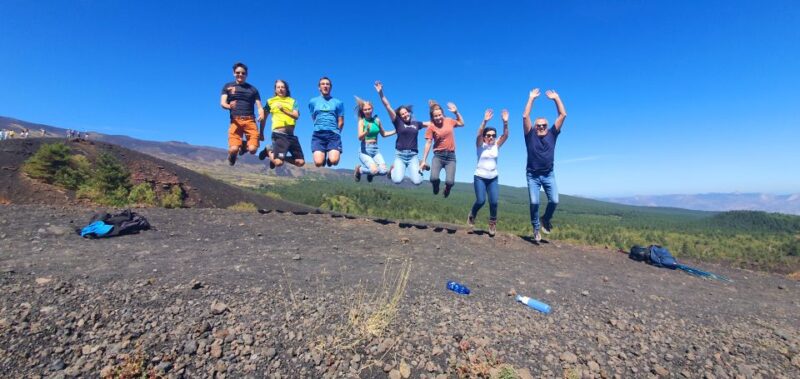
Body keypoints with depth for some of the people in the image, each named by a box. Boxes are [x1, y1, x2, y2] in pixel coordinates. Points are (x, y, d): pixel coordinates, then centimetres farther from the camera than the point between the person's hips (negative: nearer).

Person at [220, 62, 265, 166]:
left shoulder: (253, 89, 18)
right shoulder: (228, 86, 15)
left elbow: (259, 106, 12)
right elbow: (222, 103, 5)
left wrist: (262, 114, -13)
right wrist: (229, 106, -21)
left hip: (250, 120, 1)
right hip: (235, 120, -1)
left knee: (253, 149, -17)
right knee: (233, 149, -19)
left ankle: (244, 144, 20)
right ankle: (232, 157, 20)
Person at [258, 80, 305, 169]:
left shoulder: (292, 101, 14)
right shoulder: (270, 101, 10)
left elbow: (296, 116, -3)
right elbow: (263, 118, 17)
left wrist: (284, 110, -17)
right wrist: (261, 133, 16)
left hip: (291, 134, 3)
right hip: (279, 133, -3)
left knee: (301, 162, -1)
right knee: (279, 163, -16)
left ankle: (278, 157, 21)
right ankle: (269, 151, 18)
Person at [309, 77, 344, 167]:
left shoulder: (338, 103, 11)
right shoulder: (313, 101, 14)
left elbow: (341, 122, 11)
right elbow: (314, 119, 20)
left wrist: (334, 132, 12)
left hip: (333, 134, -1)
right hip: (318, 134, 1)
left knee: (334, 161, -23)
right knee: (318, 163, -17)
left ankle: (330, 154, 14)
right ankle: (323, 155, 20)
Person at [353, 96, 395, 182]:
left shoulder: (377, 120, 7)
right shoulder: (362, 121, -4)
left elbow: (383, 134, 22)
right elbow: (360, 137, -18)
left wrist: (396, 131, 13)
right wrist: (367, 131, -38)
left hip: (376, 149, 4)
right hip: (365, 150, -4)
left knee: (383, 171, -15)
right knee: (375, 170, -24)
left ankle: (371, 173, 21)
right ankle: (359, 169, 10)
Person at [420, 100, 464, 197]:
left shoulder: (449, 121, 5)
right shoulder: (431, 127, -4)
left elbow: (461, 123, 25)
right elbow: (428, 144, -3)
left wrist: (456, 112, 10)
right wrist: (424, 161, -5)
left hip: (451, 156, 2)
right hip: (438, 155, -2)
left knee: (450, 182, -15)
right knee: (434, 178, -25)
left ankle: (447, 188, 25)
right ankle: (436, 187, 15)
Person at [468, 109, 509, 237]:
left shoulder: (497, 145, 3)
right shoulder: (480, 144, -5)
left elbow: (505, 135, -11)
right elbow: (479, 134, -23)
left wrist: (505, 122, -25)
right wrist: (485, 121, -36)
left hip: (493, 178, 3)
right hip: (480, 177, -3)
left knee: (494, 202, -6)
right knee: (481, 201, -11)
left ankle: (493, 223, 16)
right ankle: (472, 216, 19)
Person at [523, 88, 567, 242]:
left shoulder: (552, 134, 5)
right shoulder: (530, 135, 0)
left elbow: (563, 115, 3)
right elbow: (525, 117, -8)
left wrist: (556, 98, 3)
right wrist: (531, 98, -6)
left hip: (549, 174, 2)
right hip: (533, 175, -2)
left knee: (554, 201, -9)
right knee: (534, 203, -6)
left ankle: (546, 220, 21)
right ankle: (536, 229, 13)